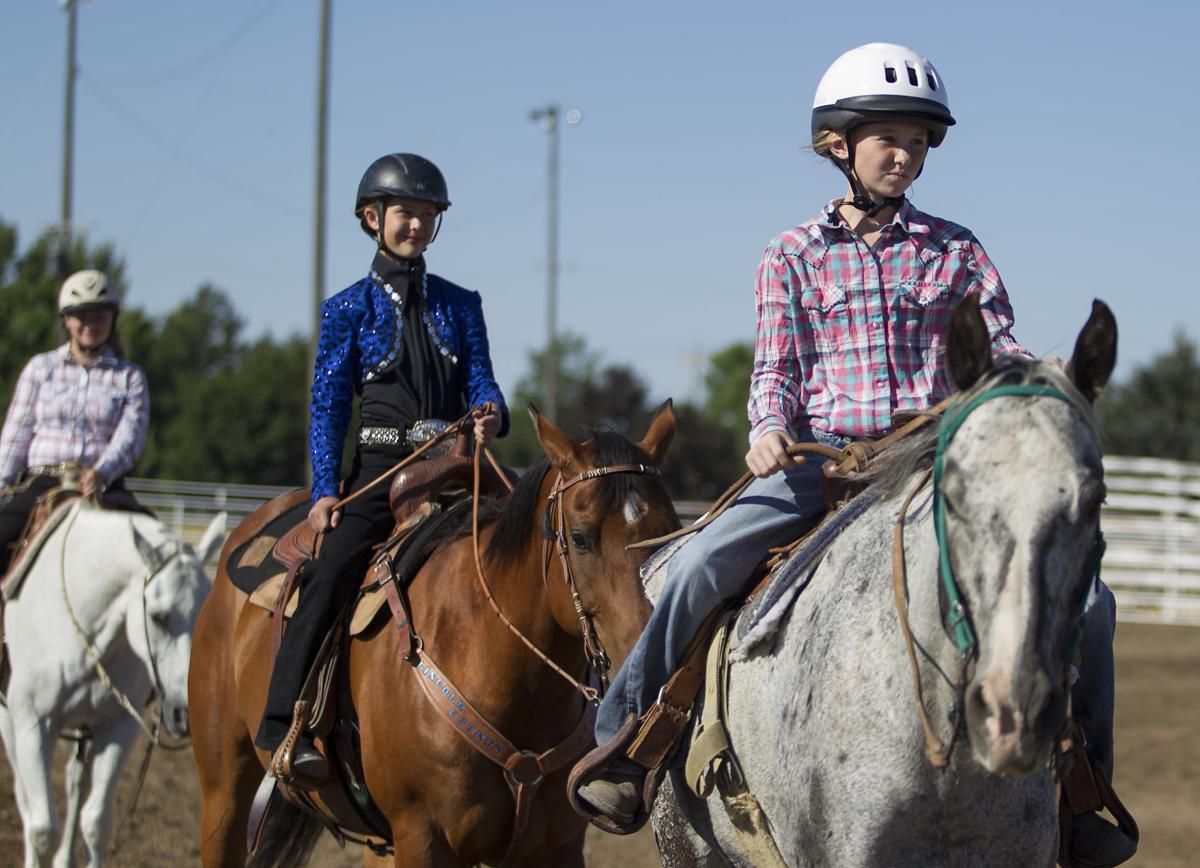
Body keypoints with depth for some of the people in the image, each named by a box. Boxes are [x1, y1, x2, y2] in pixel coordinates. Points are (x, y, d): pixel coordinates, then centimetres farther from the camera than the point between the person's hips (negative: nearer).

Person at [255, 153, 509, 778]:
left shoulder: (459, 305, 15)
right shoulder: (349, 309, 7)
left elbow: (480, 383, 10)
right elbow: (327, 406, 4)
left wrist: (490, 415, -15)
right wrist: (326, 489, -7)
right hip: (378, 468, -3)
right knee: (327, 577, -21)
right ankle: (282, 721, -22)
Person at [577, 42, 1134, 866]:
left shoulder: (957, 251, 11)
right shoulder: (795, 255, 9)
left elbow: (1001, 351, 7)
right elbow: (776, 367, 6)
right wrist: (768, 429, -15)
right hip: (821, 459, -1)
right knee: (698, 566, -25)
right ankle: (622, 743, -5)